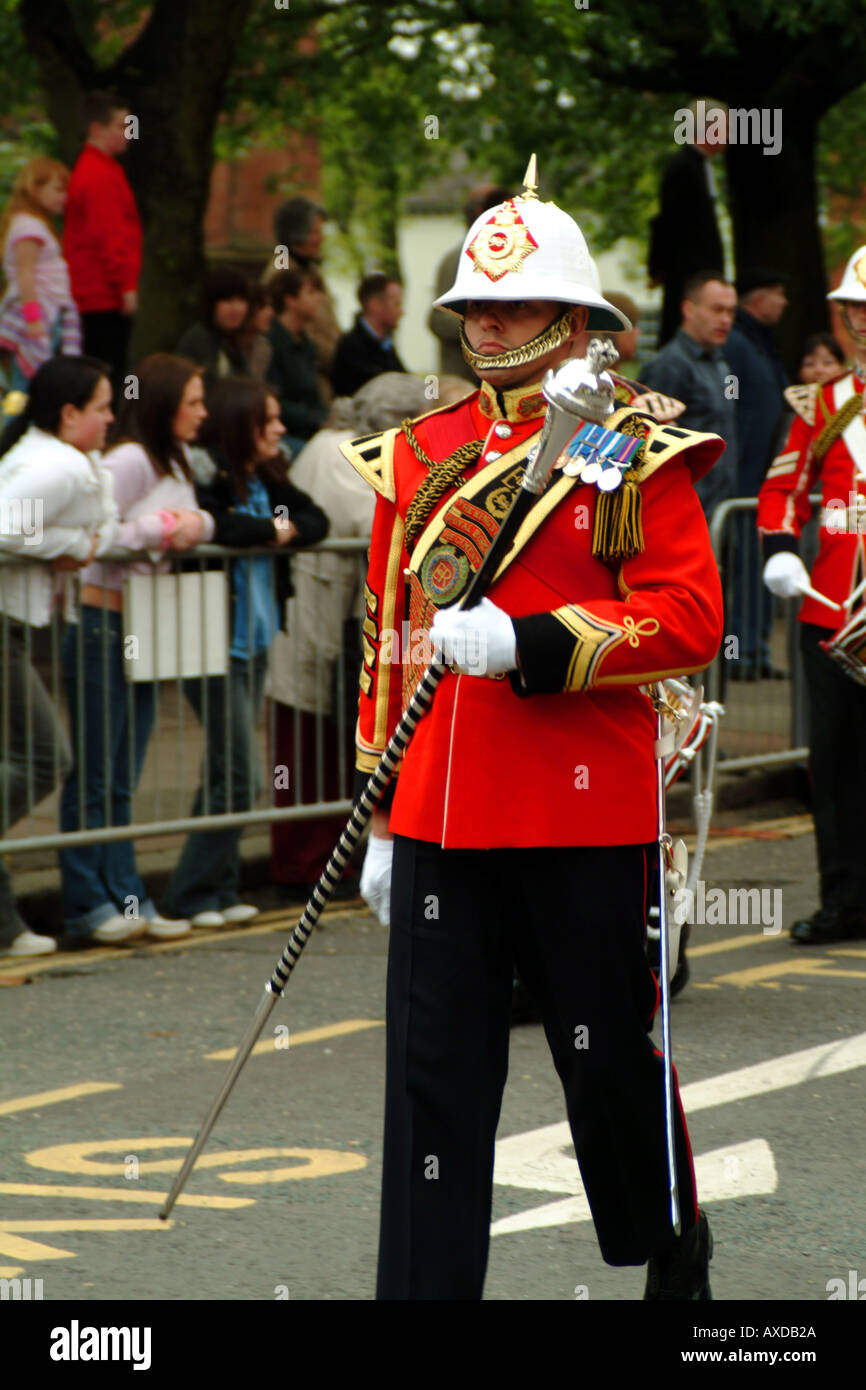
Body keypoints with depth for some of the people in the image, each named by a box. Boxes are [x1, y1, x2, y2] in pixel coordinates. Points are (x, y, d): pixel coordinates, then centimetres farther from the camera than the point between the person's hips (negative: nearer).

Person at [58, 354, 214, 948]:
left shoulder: (175, 465, 14)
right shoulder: (129, 460, -14)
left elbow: (199, 524, 16)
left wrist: (195, 524, -5)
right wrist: (162, 528, -17)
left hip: (147, 632, 9)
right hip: (103, 626, -9)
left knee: (123, 781, 11)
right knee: (94, 776, -4)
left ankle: (126, 899, 13)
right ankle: (87, 907, -1)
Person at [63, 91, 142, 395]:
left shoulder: (87, 169, 18)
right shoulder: (101, 176, -15)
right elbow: (108, 236, -20)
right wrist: (126, 284, -20)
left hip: (91, 296, 10)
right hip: (107, 297, -10)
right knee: (109, 376, -9)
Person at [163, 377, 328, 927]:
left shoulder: (266, 479, 12)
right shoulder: (210, 477, -12)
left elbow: (316, 520, 9)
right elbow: (215, 526, -30)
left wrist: (288, 528, -11)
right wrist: (271, 530, -15)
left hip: (257, 642, 8)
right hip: (219, 645, -8)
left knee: (228, 773, 11)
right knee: (240, 777, -9)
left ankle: (219, 890, 16)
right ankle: (192, 895, -1)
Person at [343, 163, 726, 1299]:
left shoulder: (636, 453, -2)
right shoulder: (416, 456, 11)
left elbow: (691, 618, -10)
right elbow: (389, 640, 15)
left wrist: (526, 642, -21)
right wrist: (383, 818, 13)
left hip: (589, 817, -3)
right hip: (441, 815, 4)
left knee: (610, 1058, 9)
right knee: (434, 1071, 1)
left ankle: (674, 1255, 32)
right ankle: (425, 1287, 5)